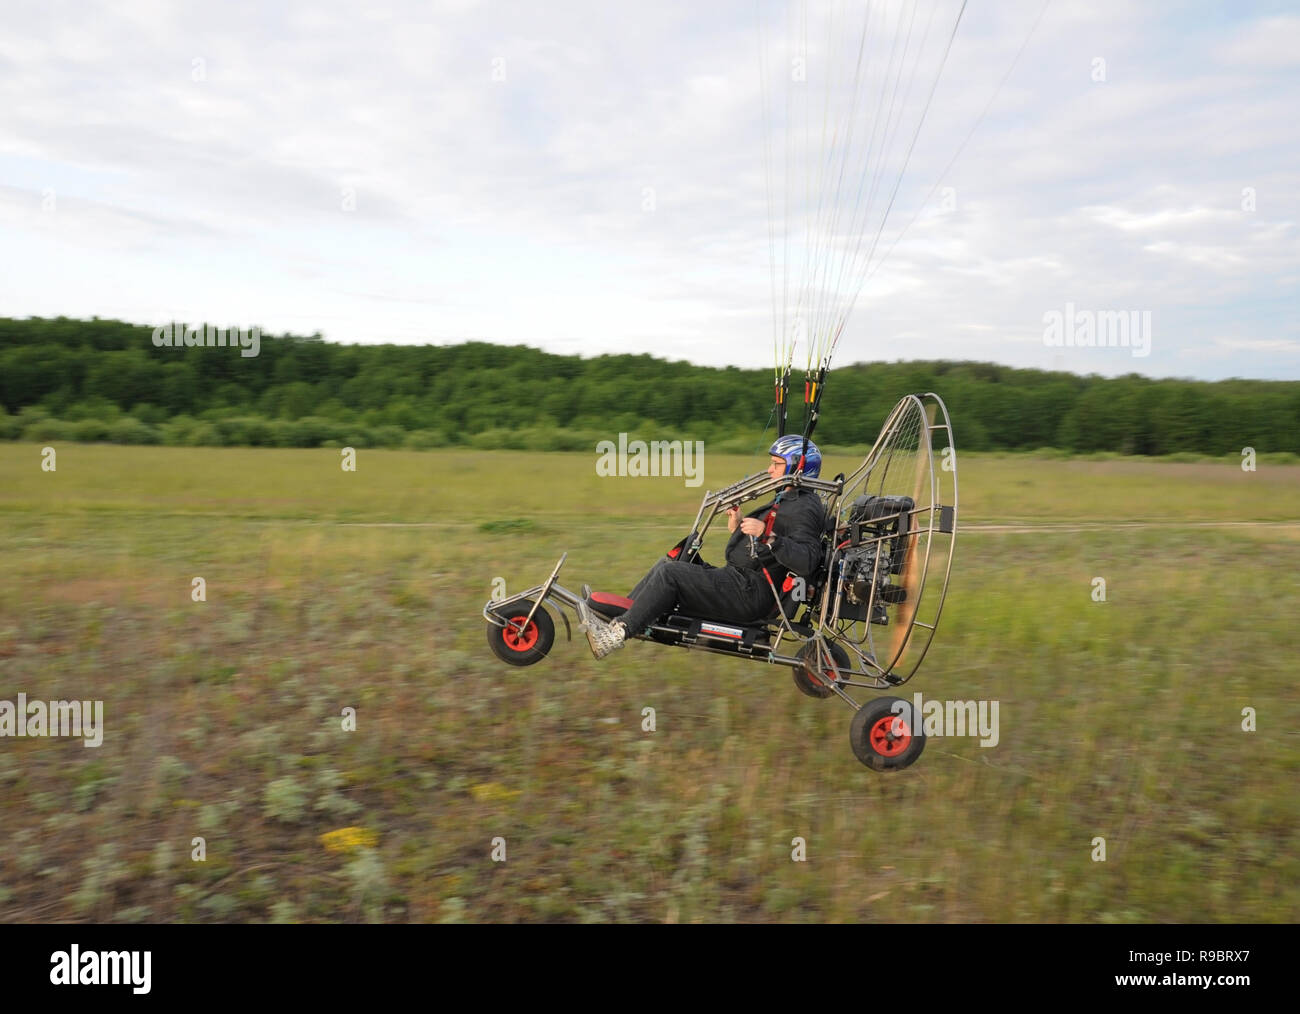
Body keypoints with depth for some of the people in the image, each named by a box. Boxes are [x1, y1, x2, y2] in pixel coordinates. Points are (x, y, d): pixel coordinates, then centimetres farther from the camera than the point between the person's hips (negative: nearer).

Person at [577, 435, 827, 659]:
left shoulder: (805, 508, -12)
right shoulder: (788, 502, 21)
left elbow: (807, 562, -27)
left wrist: (767, 535, -32)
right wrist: (737, 528, 11)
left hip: (751, 594, -11)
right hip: (744, 583, 11)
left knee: (670, 573, -19)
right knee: (667, 564, 11)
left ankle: (617, 633, -16)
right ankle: (612, 617, 6)